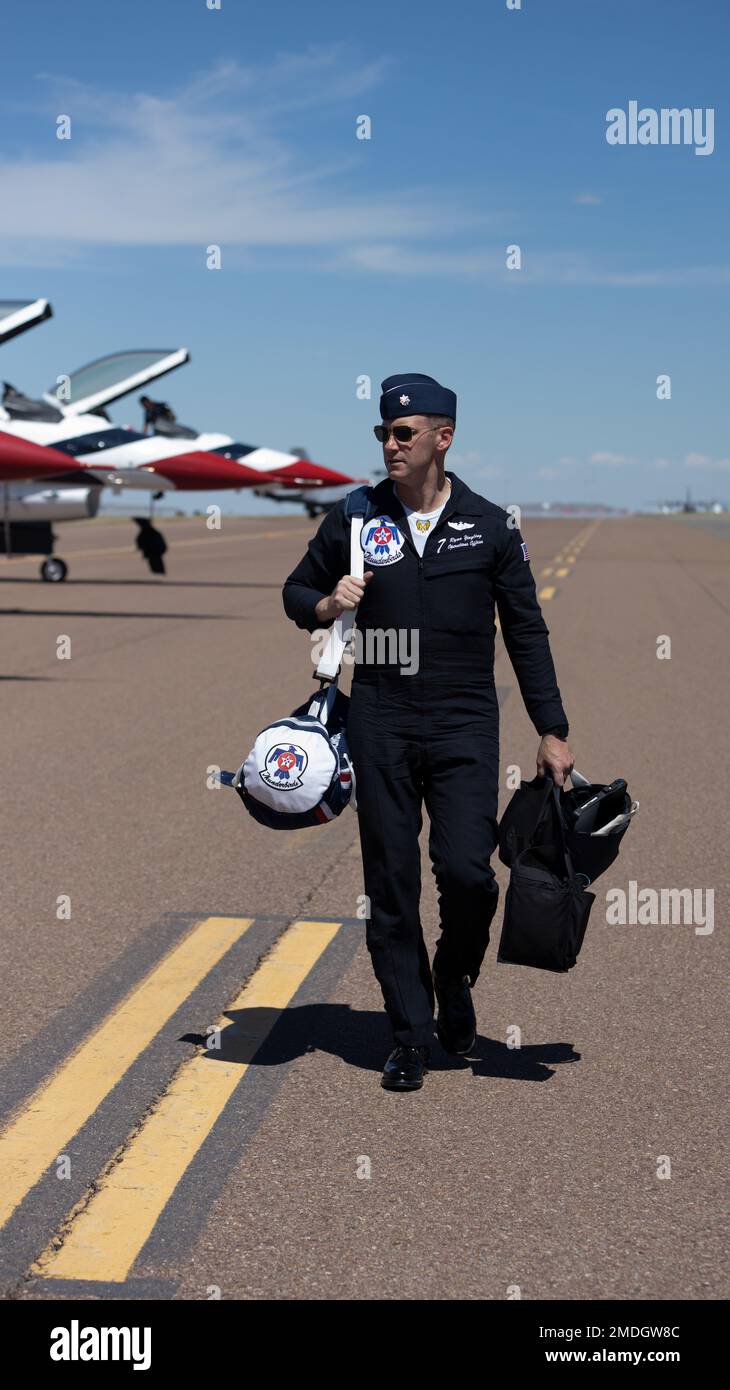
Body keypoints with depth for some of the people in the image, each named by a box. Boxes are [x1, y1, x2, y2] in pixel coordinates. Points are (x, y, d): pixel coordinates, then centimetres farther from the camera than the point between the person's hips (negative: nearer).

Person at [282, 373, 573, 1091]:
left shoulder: (490, 526, 4)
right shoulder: (354, 519, 5)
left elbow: (526, 633, 8)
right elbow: (296, 590, 17)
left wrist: (552, 730, 5)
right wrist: (327, 606, -7)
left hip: (464, 721, -1)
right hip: (379, 721, 1)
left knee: (466, 869, -12)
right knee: (390, 883, 2)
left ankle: (454, 980, 19)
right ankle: (410, 1036, 13)